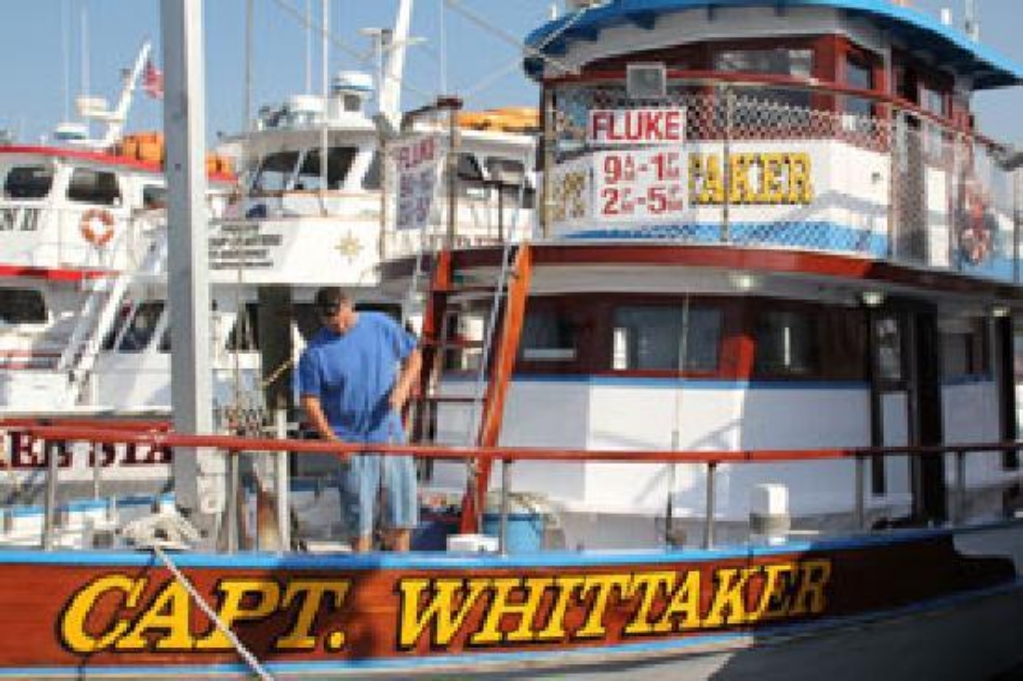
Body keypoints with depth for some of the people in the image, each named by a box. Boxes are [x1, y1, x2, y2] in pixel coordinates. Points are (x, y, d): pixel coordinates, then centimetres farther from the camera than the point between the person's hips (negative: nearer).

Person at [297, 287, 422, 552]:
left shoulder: (381, 325, 0)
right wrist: (332, 440, -16)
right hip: (351, 443, -3)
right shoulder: (316, 353, -8)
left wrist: (402, 387, -8)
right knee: (359, 520, 1)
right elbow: (310, 401, -7)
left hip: (391, 434, 3)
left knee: (402, 511, 8)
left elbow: (413, 355, 11)